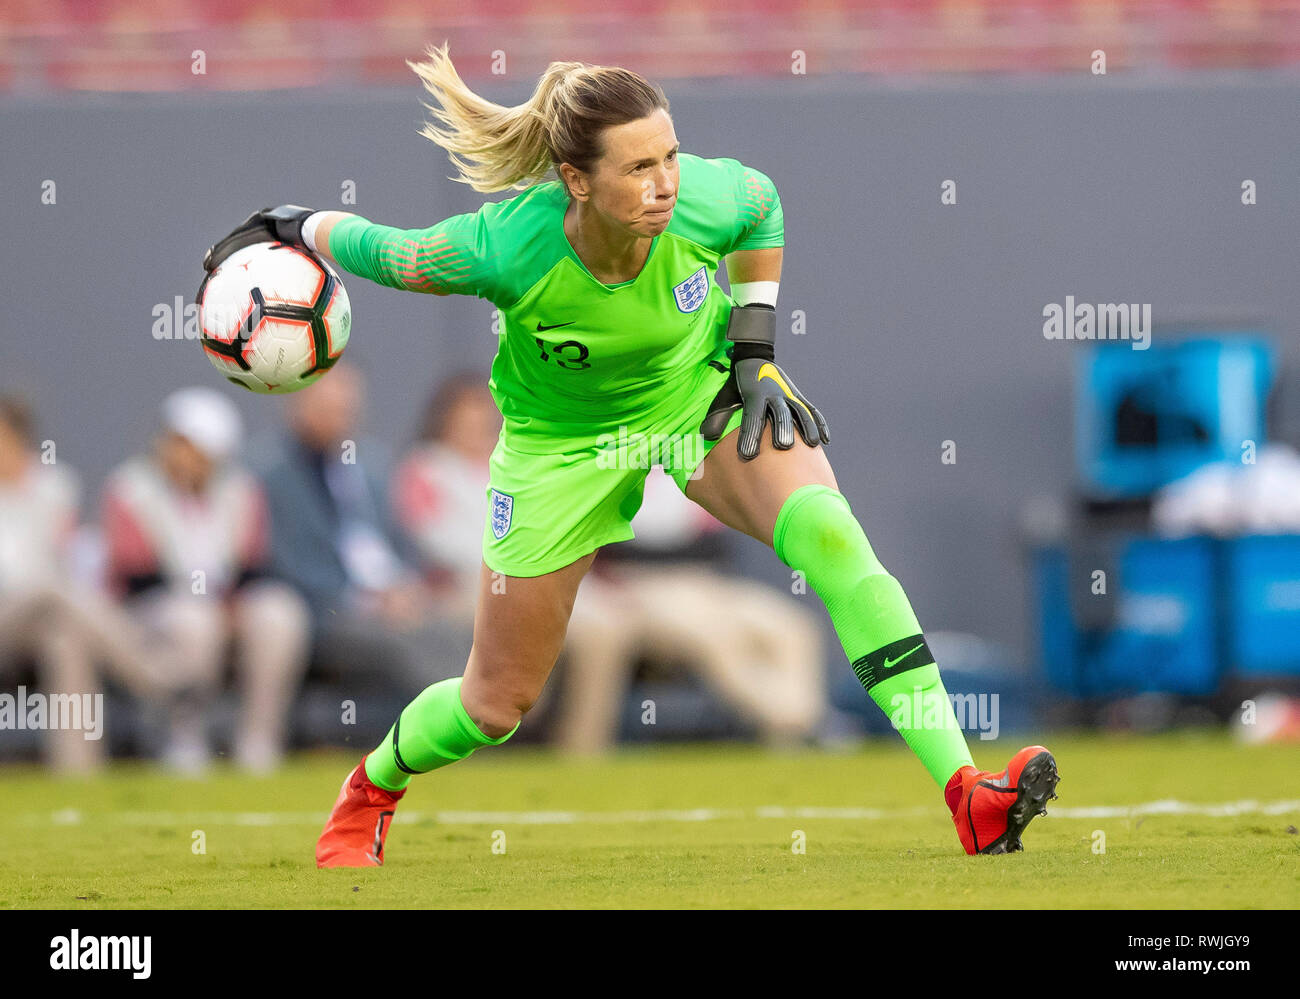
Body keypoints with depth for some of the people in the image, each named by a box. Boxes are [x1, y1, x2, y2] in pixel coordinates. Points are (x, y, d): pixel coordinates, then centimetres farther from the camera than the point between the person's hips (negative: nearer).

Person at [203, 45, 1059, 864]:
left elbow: (761, 207, -4)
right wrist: (291, 227, 1)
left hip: (705, 394, 1)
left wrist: (756, 351, -5)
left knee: (828, 533, -29)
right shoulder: (505, 249, -37)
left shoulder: (704, 199, -30)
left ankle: (965, 793, -31)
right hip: (564, 441, -1)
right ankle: (371, 790, 46)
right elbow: (377, 251, -17)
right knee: (498, 704, 9)